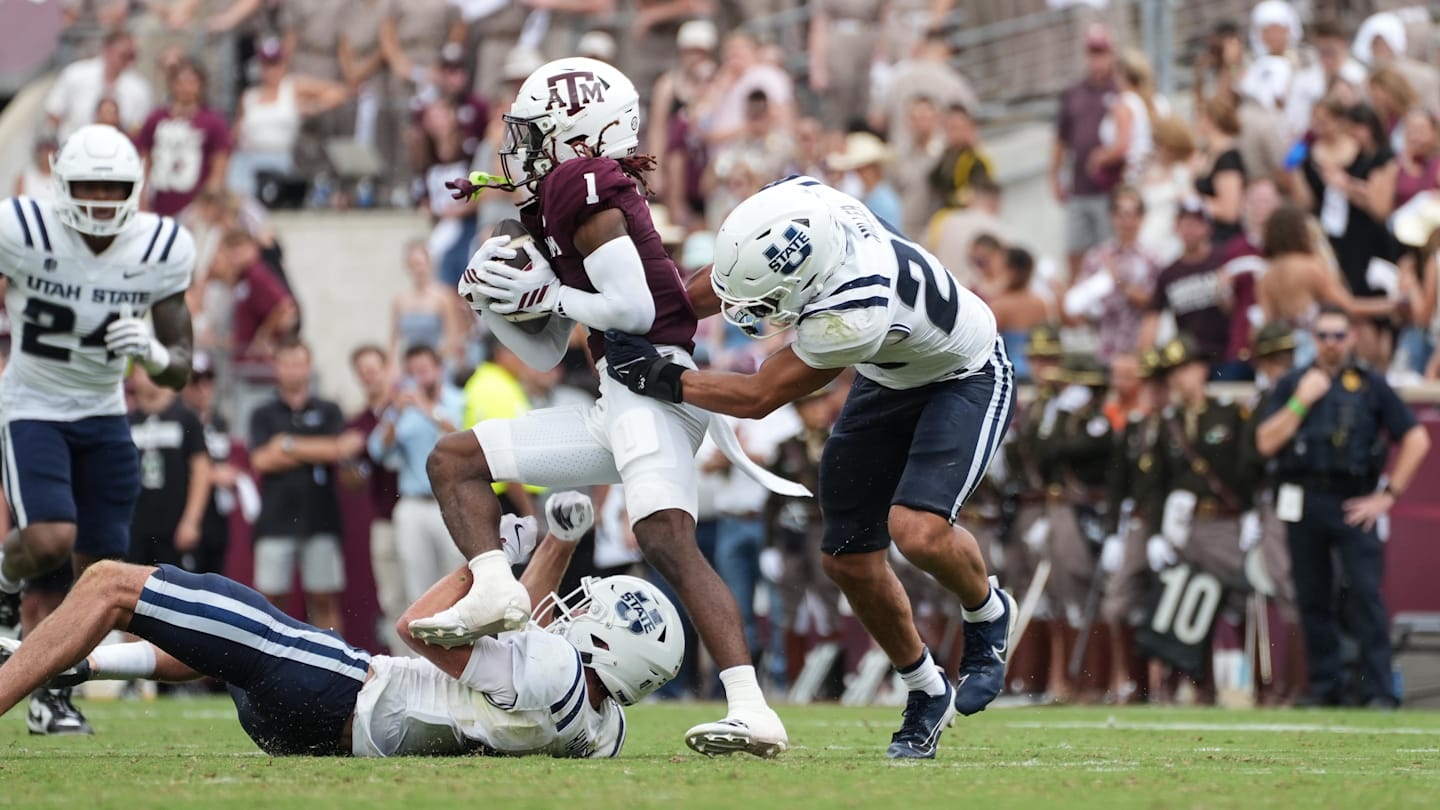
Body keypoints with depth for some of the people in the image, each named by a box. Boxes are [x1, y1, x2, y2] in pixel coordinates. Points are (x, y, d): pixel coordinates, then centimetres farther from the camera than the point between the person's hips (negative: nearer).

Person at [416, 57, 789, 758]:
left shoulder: (581, 184, -7)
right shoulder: (556, 208, 22)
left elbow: (634, 309, -15)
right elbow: (544, 354, 26)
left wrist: (542, 296, -5)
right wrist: (490, 299, 10)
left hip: (654, 379, -11)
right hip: (616, 408, 11)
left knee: (669, 544, -26)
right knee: (453, 460, 13)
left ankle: (751, 709, -34)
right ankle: (494, 588, -10)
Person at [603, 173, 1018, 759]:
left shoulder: (854, 315, -44)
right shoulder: (794, 202, -27)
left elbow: (758, 397, -29)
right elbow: (722, 284, -3)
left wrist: (660, 377, -24)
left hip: (965, 380, -8)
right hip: (889, 378, 8)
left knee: (918, 531, -27)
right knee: (849, 560, 3)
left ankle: (987, 611, 7)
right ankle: (927, 694, 24)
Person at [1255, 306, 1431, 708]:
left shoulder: (1371, 385, 7)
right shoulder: (1291, 385, 12)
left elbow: (1416, 440, 5)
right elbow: (1266, 443, 2)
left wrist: (1389, 494, -1)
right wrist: (1301, 401, -6)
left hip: (1353, 503, -2)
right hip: (1303, 502, 2)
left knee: (1366, 594, -11)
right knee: (1313, 599, 4)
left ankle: (1378, 690, -13)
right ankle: (1325, 686, 11)